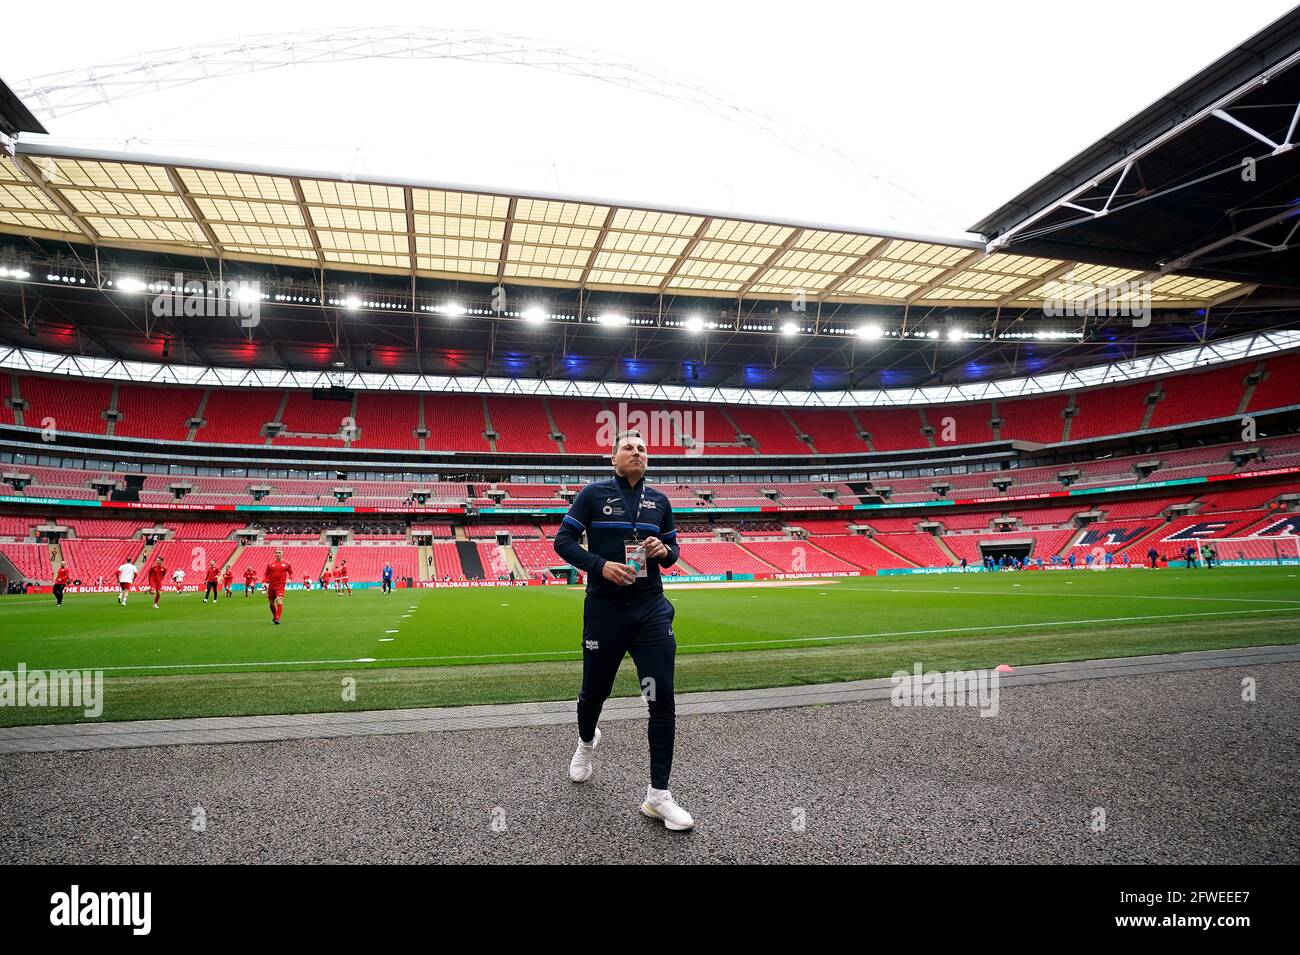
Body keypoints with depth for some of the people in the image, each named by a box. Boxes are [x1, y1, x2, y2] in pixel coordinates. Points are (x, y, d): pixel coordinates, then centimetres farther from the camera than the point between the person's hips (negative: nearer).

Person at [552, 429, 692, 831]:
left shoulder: (659, 501, 9)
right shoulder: (594, 493, -2)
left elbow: (672, 549, 18)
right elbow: (563, 540, -3)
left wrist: (664, 550, -6)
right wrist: (600, 565, -17)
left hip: (651, 608, 2)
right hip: (604, 609, -2)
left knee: (662, 700, -5)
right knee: (594, 691, 14)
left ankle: (658, 796, 6)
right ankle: (586, 742, 50)